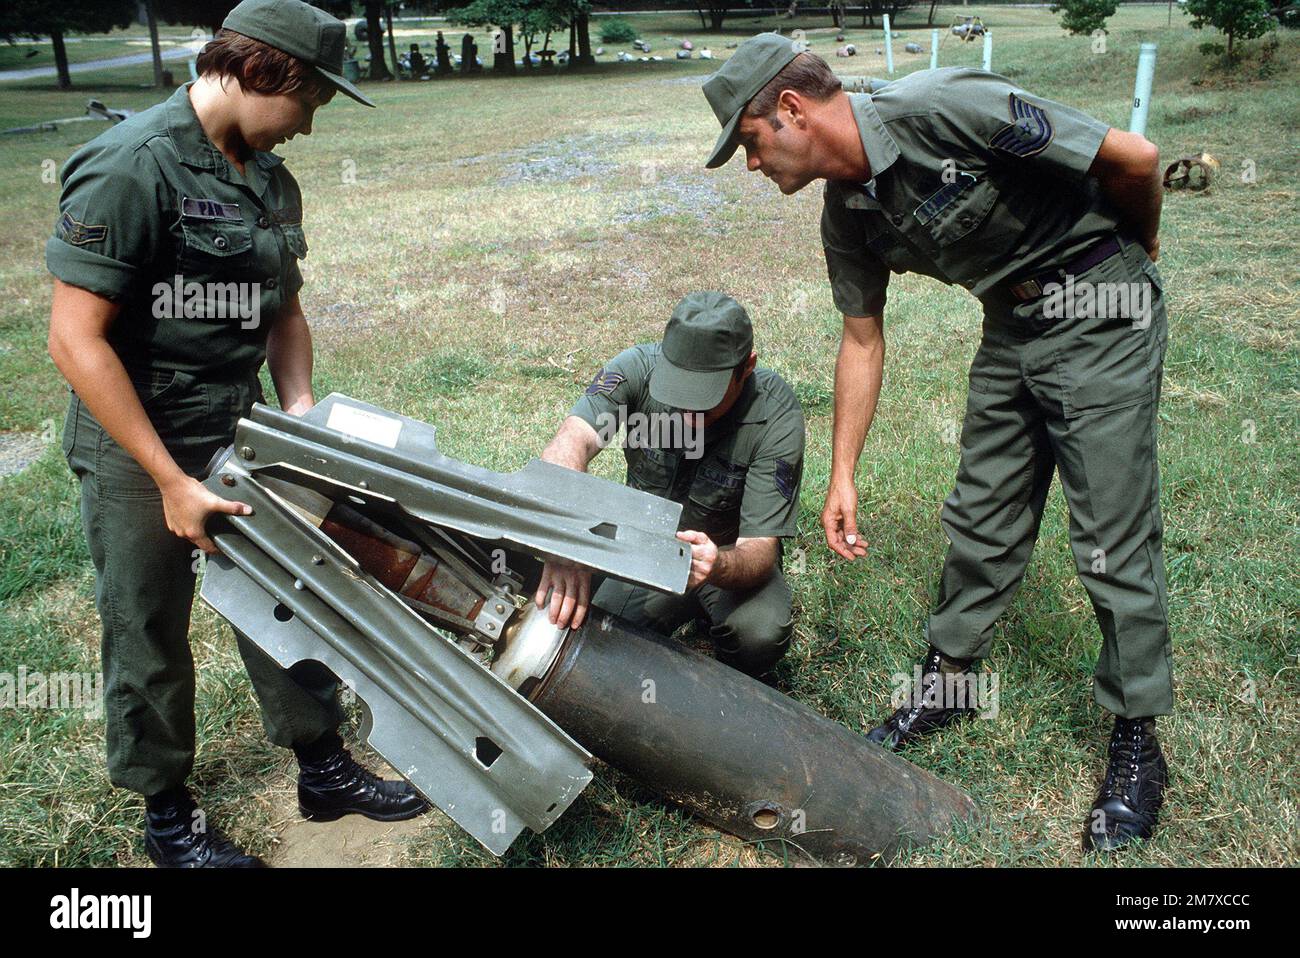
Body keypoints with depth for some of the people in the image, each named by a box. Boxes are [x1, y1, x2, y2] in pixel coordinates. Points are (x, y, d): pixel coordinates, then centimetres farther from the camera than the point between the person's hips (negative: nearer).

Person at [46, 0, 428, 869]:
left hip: (239, 439, 7)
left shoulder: (271, 181, 6)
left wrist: (303, 422, 1)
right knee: (150, 640, 10)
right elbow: (76, 340, -21)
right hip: (136, 451, -7)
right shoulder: (130, 169, -19)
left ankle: (324, 770, 33)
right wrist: (171, 480, -21)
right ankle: (168, 816, 30)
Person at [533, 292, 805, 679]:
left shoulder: (776, 414, -26)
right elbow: (570, 443, -38)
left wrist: (717, 566, -51)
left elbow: (760, 549, -26)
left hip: (729, 558, -2)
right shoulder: (638, 367, -22)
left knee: (761, 633, -31)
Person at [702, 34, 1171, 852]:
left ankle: (1138, 745, 13)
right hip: (1012, 321, 7)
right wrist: (843, 477, 5)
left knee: (1114, 537, -3)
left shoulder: (939, 110, -27)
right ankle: (947, 683, 29)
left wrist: (1138, 248, 0)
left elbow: (1134, 158, -20)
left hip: (1098, 308, -7)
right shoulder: (847, 212, -1)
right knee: (982, 519, 12)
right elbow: (863, 339, 8)